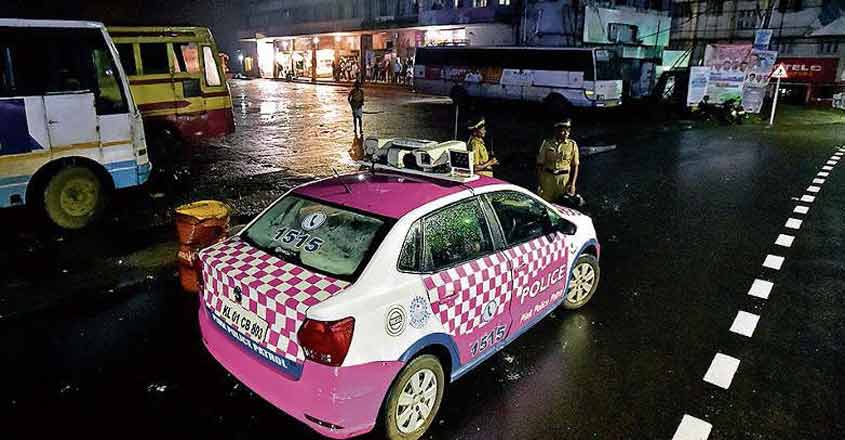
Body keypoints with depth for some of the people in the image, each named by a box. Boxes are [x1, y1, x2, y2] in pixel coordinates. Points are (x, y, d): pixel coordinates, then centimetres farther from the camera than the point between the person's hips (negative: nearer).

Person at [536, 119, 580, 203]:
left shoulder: (572, 145, 2)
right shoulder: (547, 144, 1)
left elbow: (575, 166, 4)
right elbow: (540, 164, 4)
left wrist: (572, 184, -4)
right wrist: (539, 182, 0)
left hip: (564, 180, 0)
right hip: (547, 178, 0)